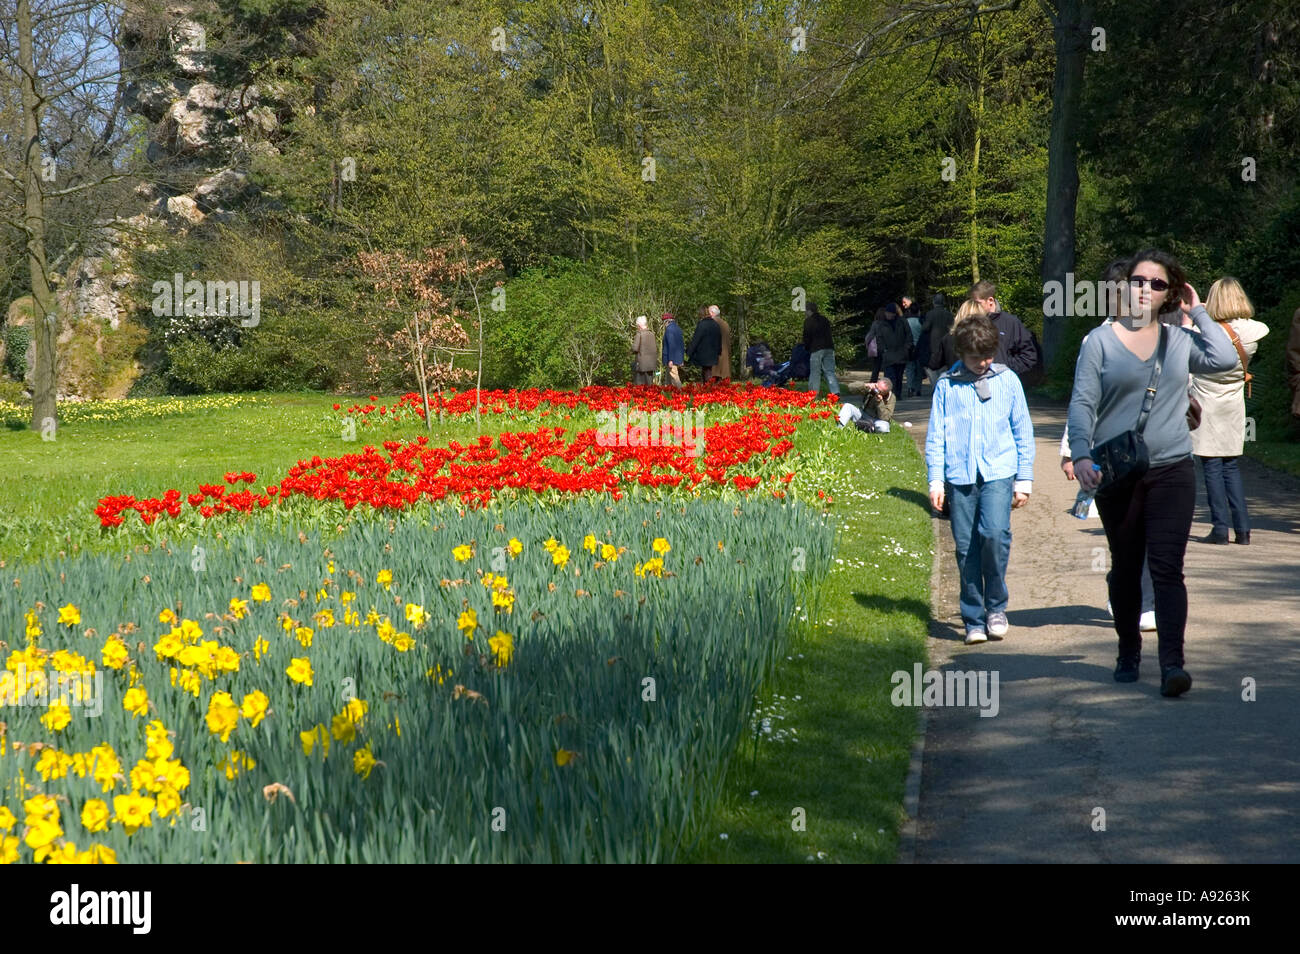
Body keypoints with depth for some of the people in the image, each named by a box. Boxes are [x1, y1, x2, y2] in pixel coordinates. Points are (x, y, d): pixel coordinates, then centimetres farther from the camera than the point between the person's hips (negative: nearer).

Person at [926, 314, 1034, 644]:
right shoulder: (946, 385, 5)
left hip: (998, 472, -1)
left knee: (995, 534, -18)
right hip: (960, 477, 1)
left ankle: (996, 607, 2)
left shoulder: (1007, 380, 7)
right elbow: (935, 436, 7)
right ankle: (974, 620, 12)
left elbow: (1023, 432, 12)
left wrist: (1024, 479, 9)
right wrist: (935, 481, 0)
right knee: (966, 549, 1)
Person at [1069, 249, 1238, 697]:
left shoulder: (1179, 340, 7)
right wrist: (1080, 454, -18)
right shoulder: (1100, 341, 1)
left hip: (1172, 471, 0)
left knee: (1167, 567, -10)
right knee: (1125, 569, 12)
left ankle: (1172, 662, -15)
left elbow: (1224, 359, -10)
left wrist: (1197, 312, -1)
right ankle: (1128, 654, 29)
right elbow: (1083, 403, -4)